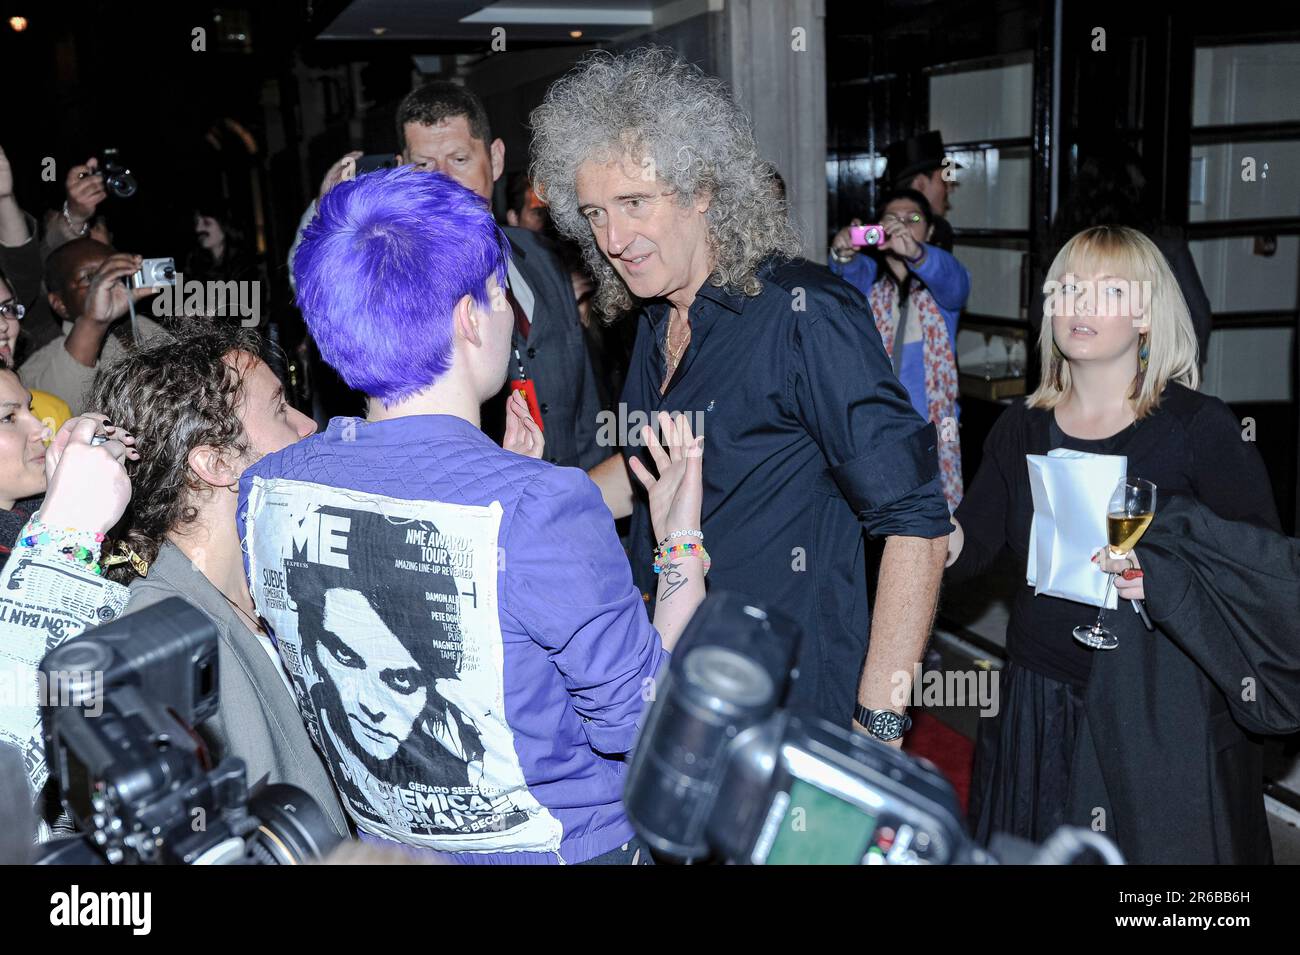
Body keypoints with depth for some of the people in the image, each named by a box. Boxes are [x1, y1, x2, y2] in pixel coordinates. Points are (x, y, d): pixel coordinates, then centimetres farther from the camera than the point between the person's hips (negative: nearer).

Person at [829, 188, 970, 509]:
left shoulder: (942, 280, 7)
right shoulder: (868, 277, 8)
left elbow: (954, 282, -18)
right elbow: (850, 276, -15)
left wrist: (916, 253, -40)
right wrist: (843, 256, -41)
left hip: (932, 425, 0)